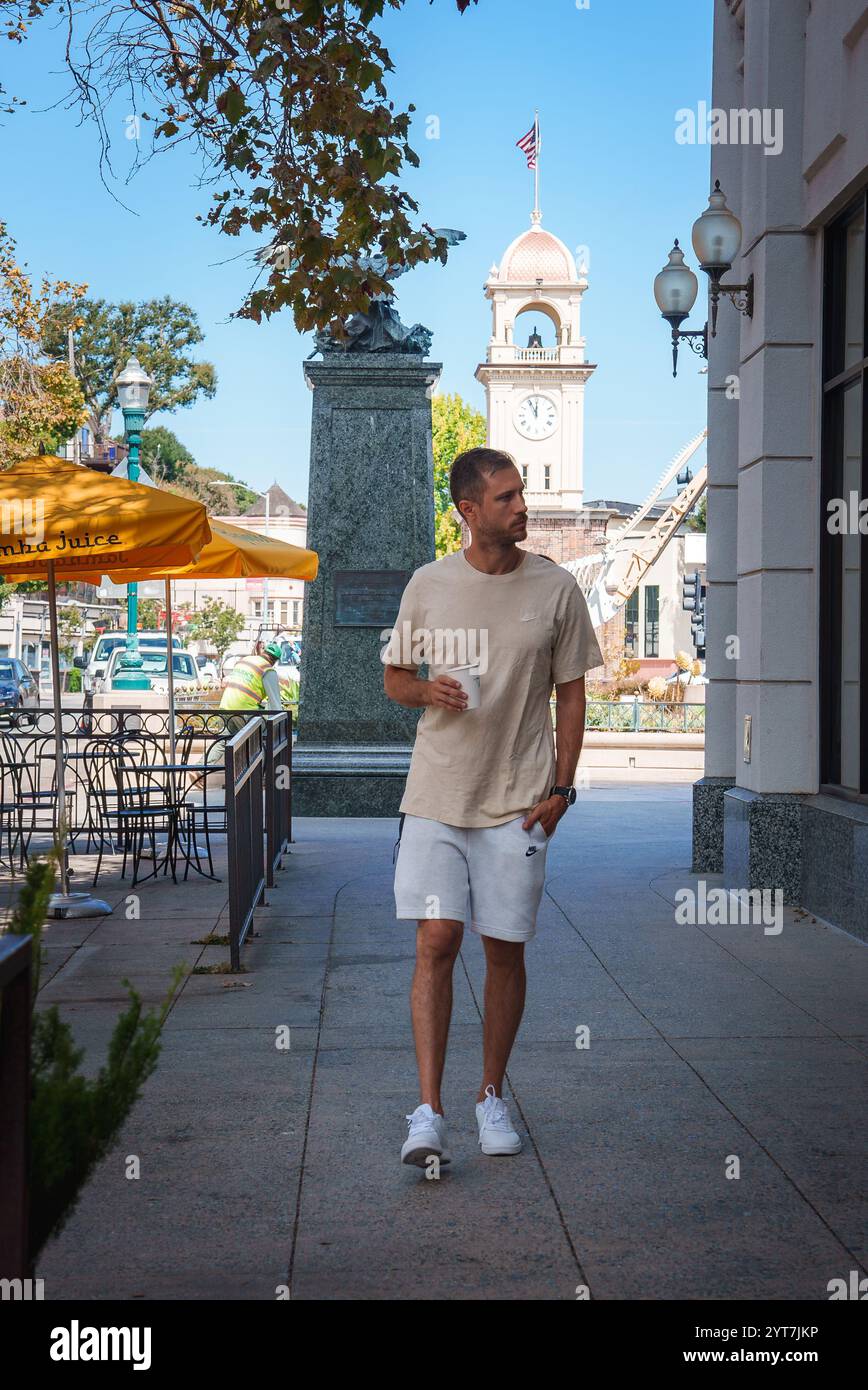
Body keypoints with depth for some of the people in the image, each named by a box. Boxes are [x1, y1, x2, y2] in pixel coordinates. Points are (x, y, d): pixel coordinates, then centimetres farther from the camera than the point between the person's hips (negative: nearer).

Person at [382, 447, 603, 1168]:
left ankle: (493, 1096, 23)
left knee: (506, 949, 6)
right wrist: (427, 690, -9)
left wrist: (560, 787, -1)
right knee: (436, 941, -7)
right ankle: (429, 1111, -3)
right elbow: (394, 676, 14)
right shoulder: (428, 585, 3)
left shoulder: (556, 588, 1)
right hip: (435, 797, 0)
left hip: (517, 802, 0)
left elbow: (571, 693, 6)